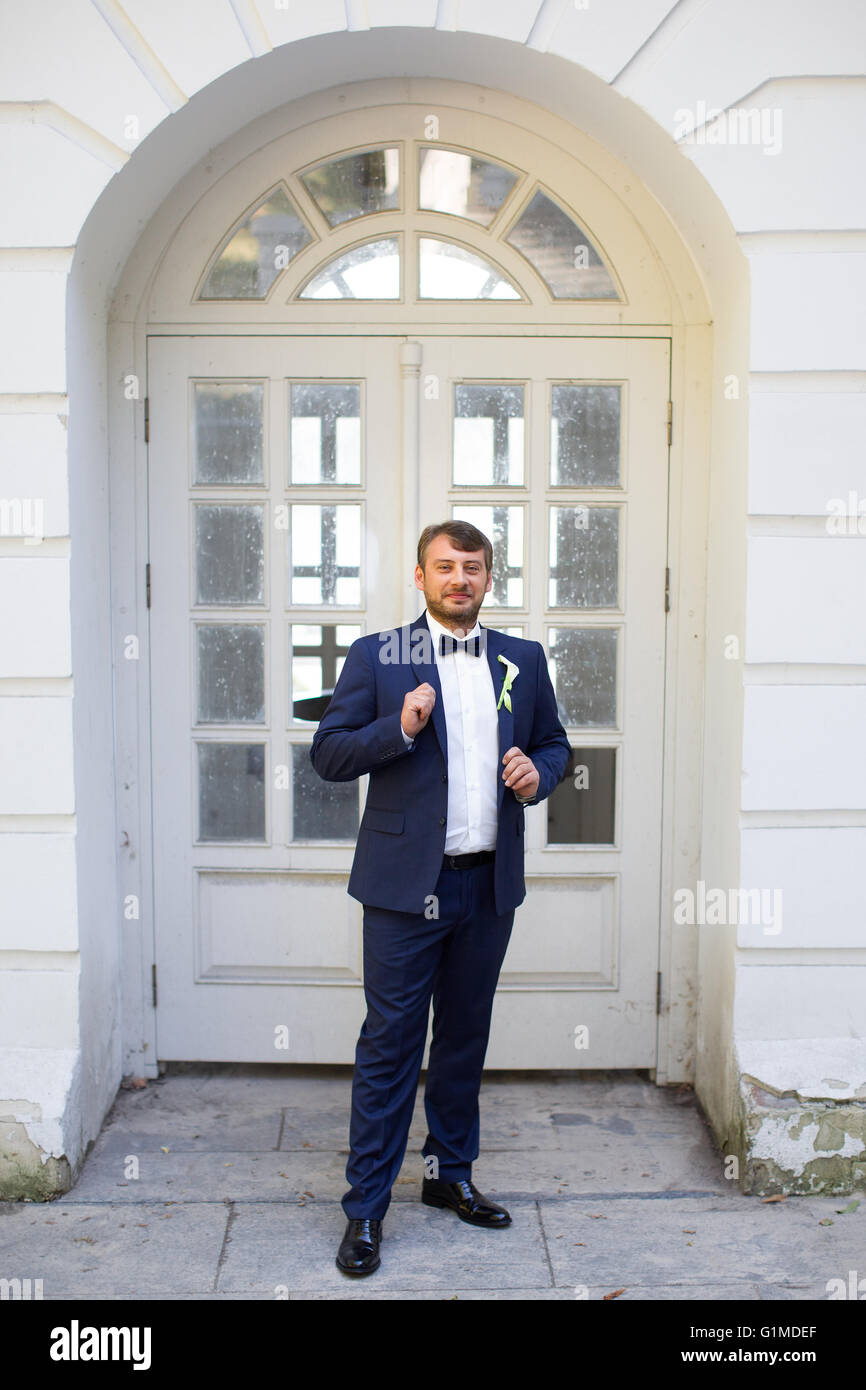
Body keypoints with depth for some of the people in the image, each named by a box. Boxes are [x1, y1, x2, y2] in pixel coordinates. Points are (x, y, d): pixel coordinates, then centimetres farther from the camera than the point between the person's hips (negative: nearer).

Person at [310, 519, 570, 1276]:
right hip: (408, 881, -4)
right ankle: (366, 1206, 12)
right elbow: (329, 754, -3)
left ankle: (450, 1174, 34)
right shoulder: (375, 656, -1)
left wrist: (537, 772, -5)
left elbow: (555, 743, 18)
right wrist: (399, 727, -19)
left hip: (491, 881, 4)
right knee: (390, 1042, 0)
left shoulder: (524, 659, 9)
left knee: (466, 1035, 16)